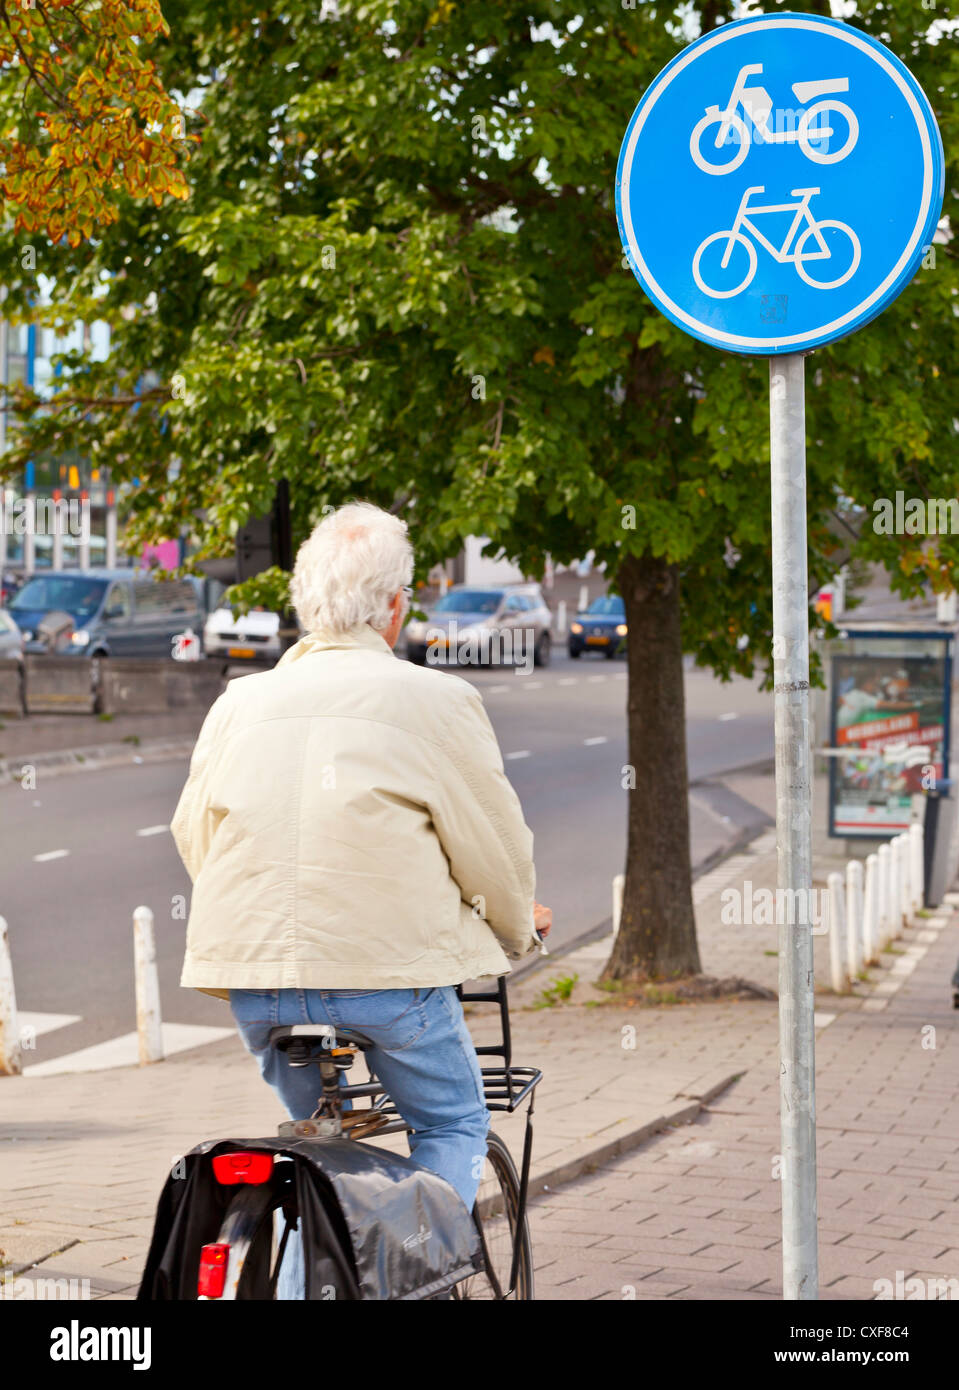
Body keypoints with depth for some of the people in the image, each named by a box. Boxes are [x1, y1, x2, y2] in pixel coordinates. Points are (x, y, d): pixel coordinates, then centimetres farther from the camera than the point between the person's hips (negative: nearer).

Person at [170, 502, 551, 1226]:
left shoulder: (240, 700, 10)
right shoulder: (436, 700, -3)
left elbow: (192, 834, 18)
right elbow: (492, 845, 1)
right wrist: (519, 928, 22)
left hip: (253, 968, 4)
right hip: (389, 964, -4)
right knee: (452, 1128, 17)